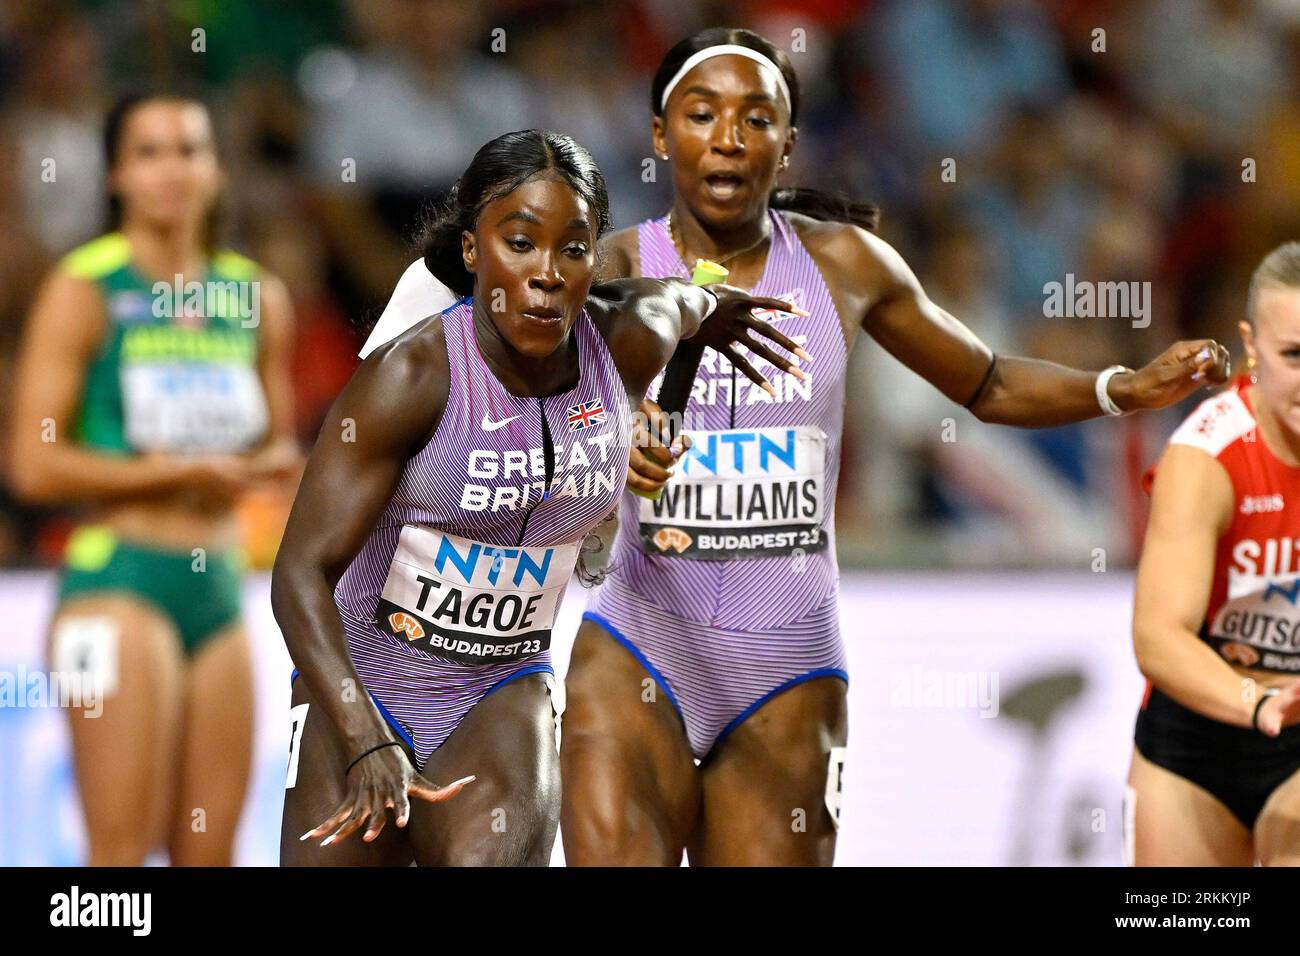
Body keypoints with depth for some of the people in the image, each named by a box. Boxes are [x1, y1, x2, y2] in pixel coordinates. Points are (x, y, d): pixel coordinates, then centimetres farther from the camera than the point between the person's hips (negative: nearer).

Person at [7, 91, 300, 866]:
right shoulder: (85, 292, -3)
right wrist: (174, 470, -13)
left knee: (209, 856, 4)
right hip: (120, 577, -6)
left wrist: (276, 458, 1)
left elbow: (279, 444, 25)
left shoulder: (258, 298, 12)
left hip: (220, 588, 6)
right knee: (122, 851, -11)